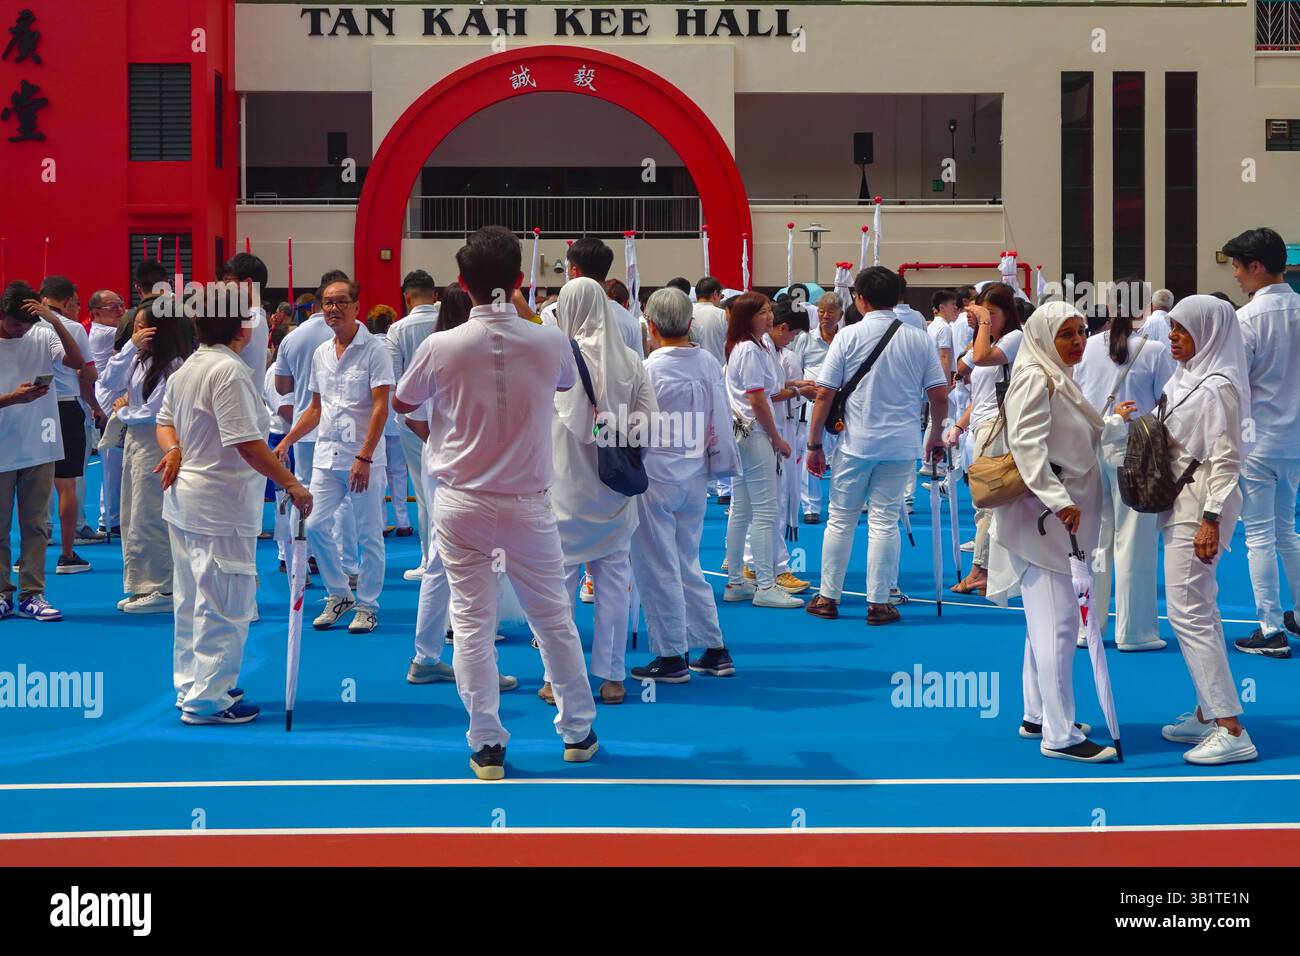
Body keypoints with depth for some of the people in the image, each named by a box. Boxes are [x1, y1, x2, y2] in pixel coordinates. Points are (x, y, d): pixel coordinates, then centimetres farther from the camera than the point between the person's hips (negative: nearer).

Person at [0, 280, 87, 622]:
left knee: (35, 524, 6)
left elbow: (77, 362, -14)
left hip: (39, 448, 2)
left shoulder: (42, 336, 0)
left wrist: (55, 321, -21)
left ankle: (31, 594, 11)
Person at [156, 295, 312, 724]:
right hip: (221, 504, -10)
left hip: (184, 500, 10)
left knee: (192, 600, 18)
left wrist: (174, 449, 3)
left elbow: (165, 420, 22)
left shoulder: (185, 369, 12)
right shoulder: (230, 370, -19)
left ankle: (191, 686, 29)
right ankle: (208, 698, 0)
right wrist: (291, 484, -21)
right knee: (225, 605, -3)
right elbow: (246, 442, -24)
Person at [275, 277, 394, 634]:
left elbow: (381, 407, -13)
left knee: (369, 535, 0)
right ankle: (339, 595, 17)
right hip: (327, 454, 6)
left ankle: (367, 606, 12)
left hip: (363, 456, -6)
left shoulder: (374, 350, -7)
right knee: (315, 525, 0)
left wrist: (364, 457, -19)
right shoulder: (320, 353, 11)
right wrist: (286, 441, 11)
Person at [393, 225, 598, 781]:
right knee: (554, 618, 13)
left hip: (461, 504, -1)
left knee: (472, 625, 5)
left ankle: (487, 746, 6)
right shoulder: (549, 342, -8)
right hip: (529, 504, 1)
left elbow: (401, 404, 9)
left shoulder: (441, 347, -10)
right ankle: (578, 732, 24)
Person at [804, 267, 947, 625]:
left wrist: (815, 444, 1)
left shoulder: (848, 337, -5)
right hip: (901, 445, 1)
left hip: (855, 444, -1)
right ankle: (878, 603, 7)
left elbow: (824, 394, -7)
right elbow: (940, 396, 2)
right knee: (885, 521, 6)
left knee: (841, 520, 11)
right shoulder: (919, 339, 1)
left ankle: (828, 597, 18)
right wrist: (936, 436, 18)